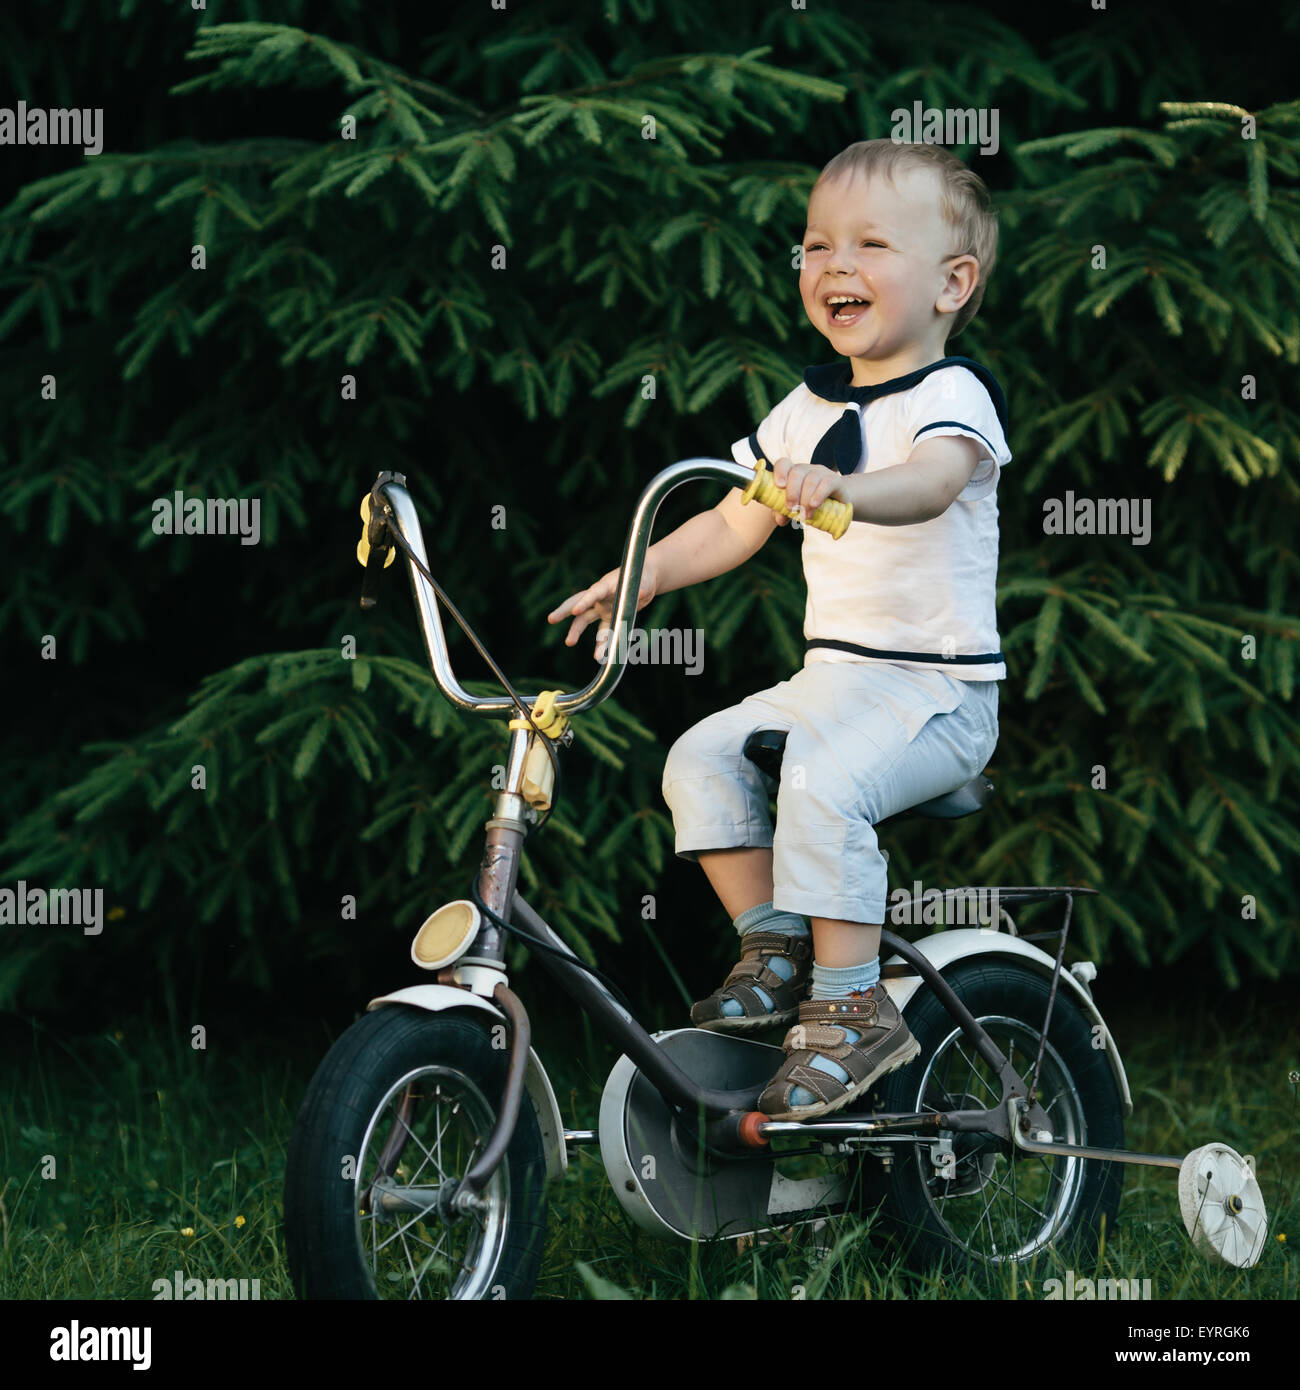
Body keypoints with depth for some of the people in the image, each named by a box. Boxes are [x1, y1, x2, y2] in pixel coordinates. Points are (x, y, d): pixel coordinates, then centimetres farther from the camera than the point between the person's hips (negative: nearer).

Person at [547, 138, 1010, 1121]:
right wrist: (643, 576, 7)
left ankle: (851, 1006, -20)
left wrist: (844, 489, -52)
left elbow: (932, 482, -33)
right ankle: (775, 946, 5)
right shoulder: (810, 408, 13)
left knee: (822, 785, -30)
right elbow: (735, 524, 19)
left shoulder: (951, 395, -10)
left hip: (939, 690, -8)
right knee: (701, 757, -7)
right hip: (830, 677, 8)